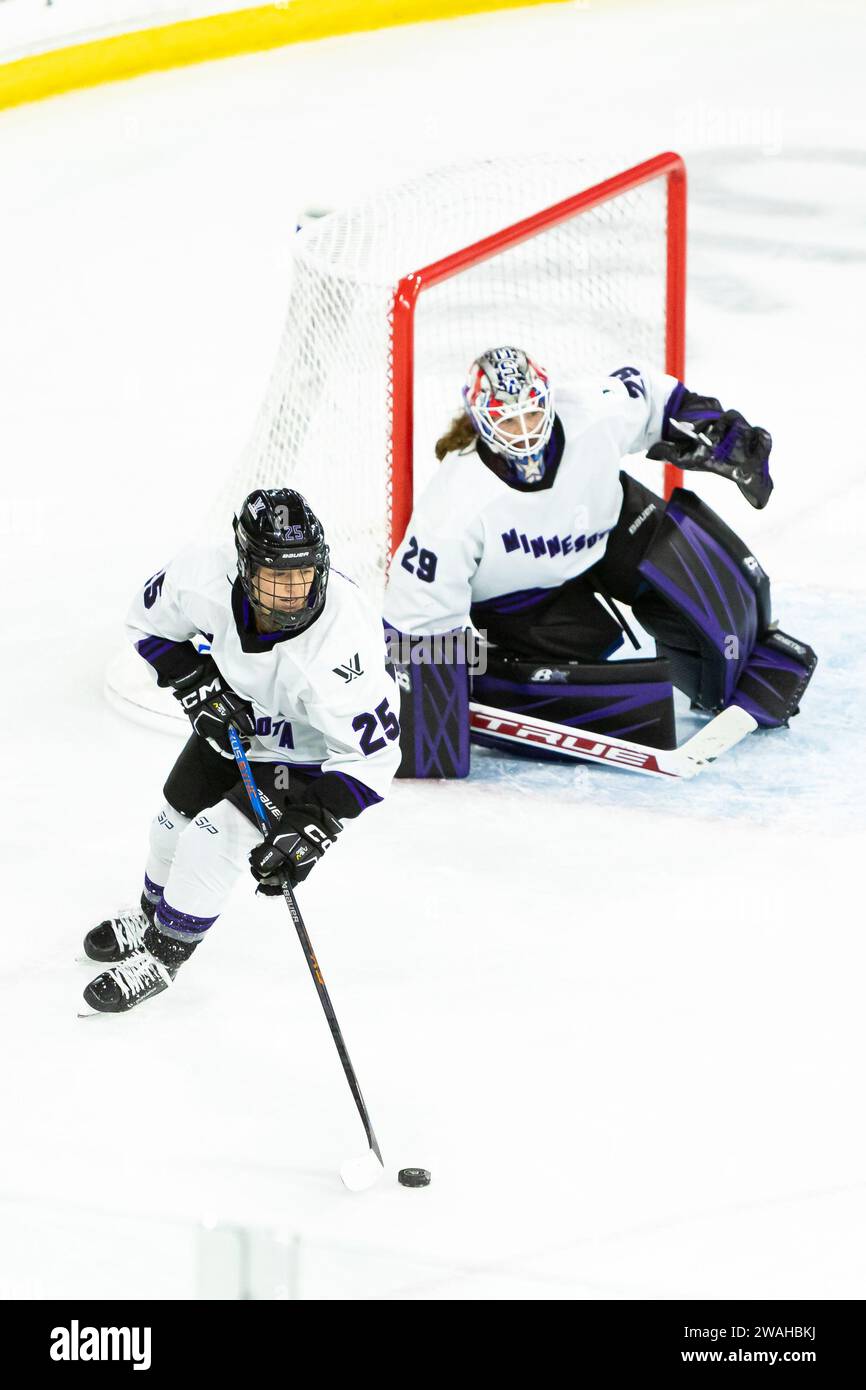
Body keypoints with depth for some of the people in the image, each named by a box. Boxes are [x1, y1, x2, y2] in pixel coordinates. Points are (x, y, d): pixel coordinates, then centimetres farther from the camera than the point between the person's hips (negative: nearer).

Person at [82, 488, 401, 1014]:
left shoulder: (342, 640, -43)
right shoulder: (208, 575, -31)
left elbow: (370, 752, -33)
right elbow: (152, 620, -7)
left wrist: (313, 826, -39)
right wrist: (196, 683, -19)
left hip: (314, 749, -5)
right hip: (236, 715, 5)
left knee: (216, 833, -14)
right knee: (179, 814, 17)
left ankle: (164, 952, 11)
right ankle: (153, 915, 48)